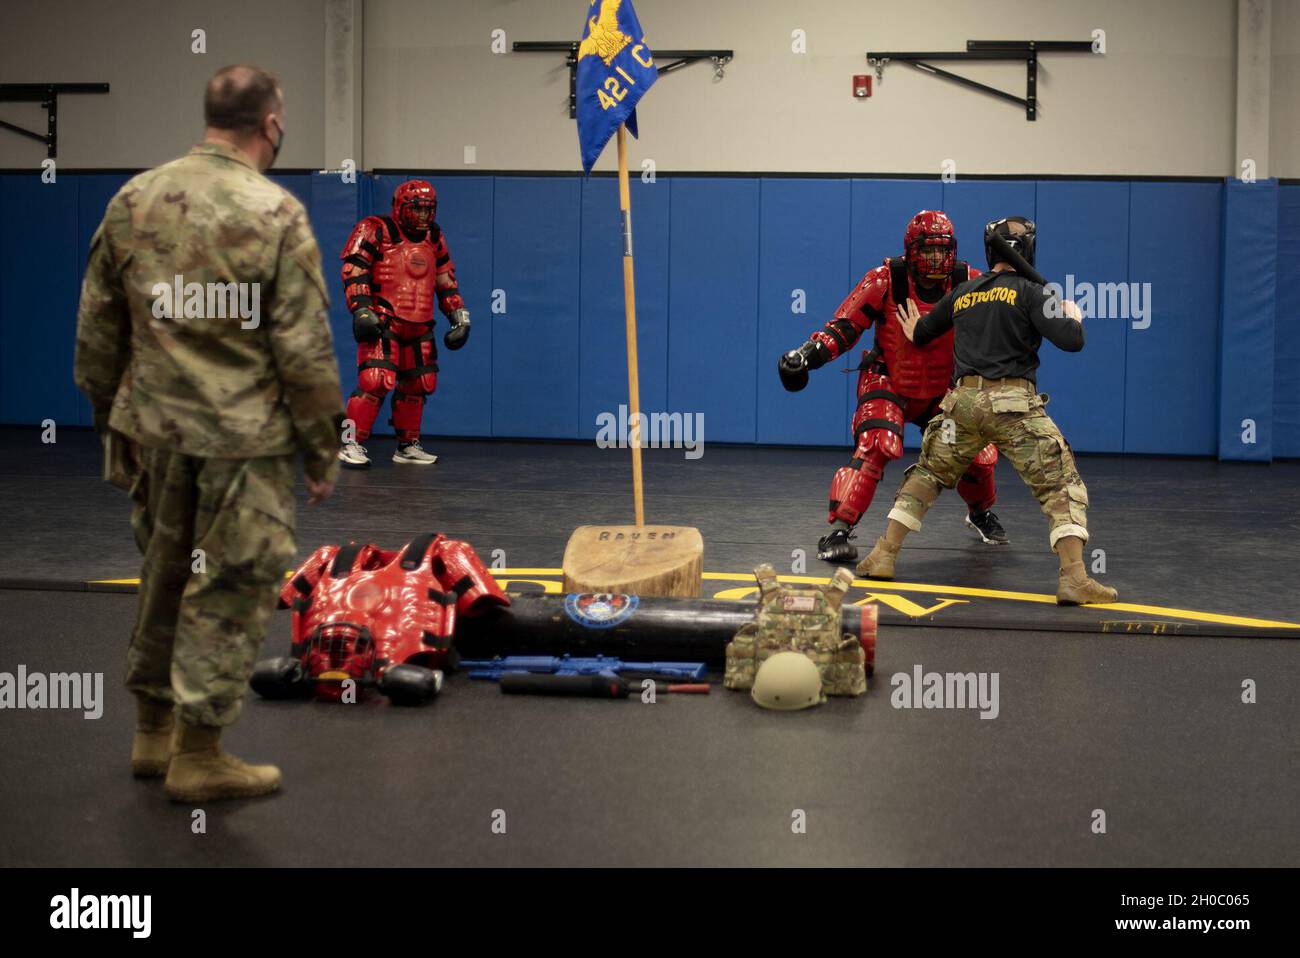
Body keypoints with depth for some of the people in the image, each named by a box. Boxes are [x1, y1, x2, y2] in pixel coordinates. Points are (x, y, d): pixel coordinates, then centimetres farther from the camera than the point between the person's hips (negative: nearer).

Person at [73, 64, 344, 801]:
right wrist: (323, 450, -3)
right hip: (246, 437, -5)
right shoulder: (276, 215, -13)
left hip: (156, 429, 6)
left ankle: (153, 733, 30)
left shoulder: (134, 201, 3)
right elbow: (304, 348, -12)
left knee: (165, 576, 19)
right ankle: (198, 755, 11)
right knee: (231, 591, 5)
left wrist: (113, 420, 20)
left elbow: (98, 325, 9)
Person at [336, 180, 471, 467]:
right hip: (383, 324, -7)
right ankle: (351, 445, -12)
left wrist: (460, 316, 16)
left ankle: (408, 446, 25)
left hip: (419, 329, 7)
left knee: (418, 385, 11)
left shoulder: (434, 238, 17)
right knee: (376, 381, -18)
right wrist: (361, 309, -19)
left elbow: (446, 281, 23)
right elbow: (353, 271, -9)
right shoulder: (375, 231, -4)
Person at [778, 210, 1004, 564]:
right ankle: (838, 531, -23)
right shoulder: (886, 281, -17)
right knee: (874, 447, -26)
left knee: (979, 454, 0)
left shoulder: (969, 283, -10)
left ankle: (981, 513, 34)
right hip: (889, 385, -3)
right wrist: (808, 353, -26)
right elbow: (845, 326, -14)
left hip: (946, 390, 3)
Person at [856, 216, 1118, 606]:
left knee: (927, 474, 23)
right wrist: (1073, 315, 13)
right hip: (1014, 404, -5)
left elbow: (919, 333, 31)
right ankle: (1074, 578, -16)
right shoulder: (1029, 292, 0)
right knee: (1062, 485, -2)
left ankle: (884, 556, 18)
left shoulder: (962, 294, 16)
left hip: (963, 402, 5)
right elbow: (1072, 341, -10)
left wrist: (913, 327, 56)